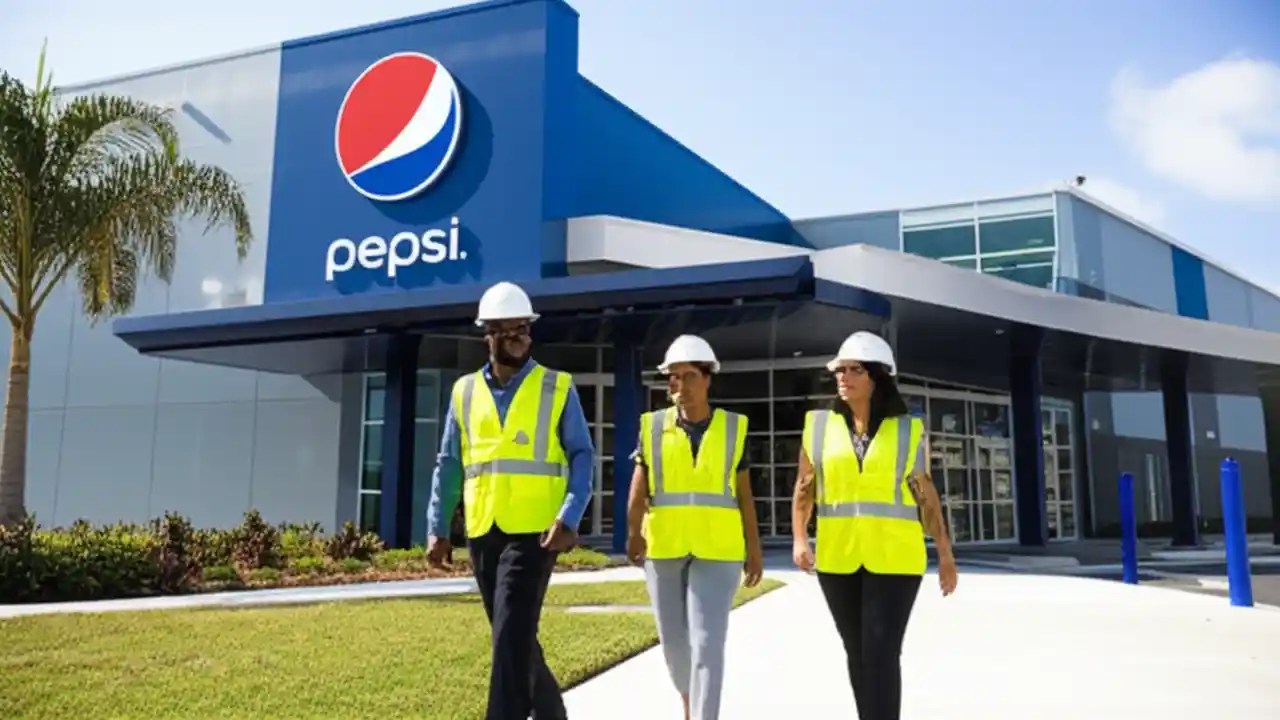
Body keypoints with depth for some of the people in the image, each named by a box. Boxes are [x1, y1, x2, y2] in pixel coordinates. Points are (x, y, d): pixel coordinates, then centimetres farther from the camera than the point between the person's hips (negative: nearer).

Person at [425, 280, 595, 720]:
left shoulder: (557, 387, 0)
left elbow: (582, 456, -3)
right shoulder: (465, 391, 9)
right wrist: (437, 527, 4)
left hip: (534, 531, -4)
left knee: (512, 635, -11)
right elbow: (448, 464, 11)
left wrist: (569, 519, -16)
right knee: (515, 634, 16)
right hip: (482, 534, 4)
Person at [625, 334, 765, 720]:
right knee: (674, 641, 14)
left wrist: (754, 548, 6)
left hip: (717, 551, -2)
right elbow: (638, 489, -6)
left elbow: (744, 493, 6)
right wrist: (633, 533, -20)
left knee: (707, 644, -9)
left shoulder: (733, 428, 1)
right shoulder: (653, 427, 1)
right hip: (664, 548, 2)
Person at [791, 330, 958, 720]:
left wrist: (946, 555, 4)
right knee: (857, 653, 13)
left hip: (893, 558, -2)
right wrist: (799, 539, -7)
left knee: (881, 654, -8)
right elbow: (804, 488, 5)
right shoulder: (819, 425, 3)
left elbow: (926, 495, 4)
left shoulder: (908, 430, 0)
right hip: (838, 558, 3)